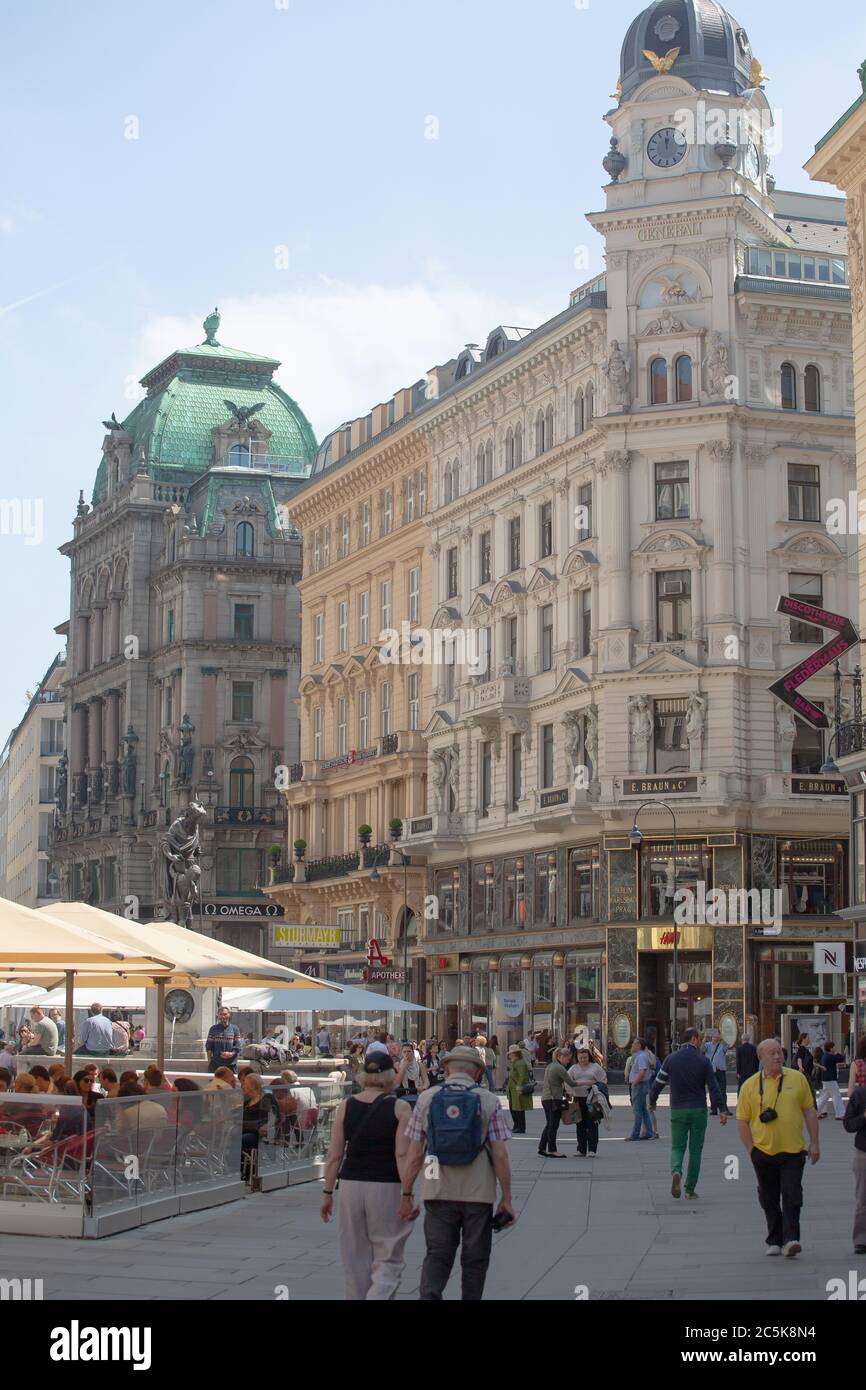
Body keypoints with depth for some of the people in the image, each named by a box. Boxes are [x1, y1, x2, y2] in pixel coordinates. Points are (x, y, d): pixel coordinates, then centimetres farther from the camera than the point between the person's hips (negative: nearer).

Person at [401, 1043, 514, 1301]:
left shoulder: (427, 1099, 0)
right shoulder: (488, 1101, -3)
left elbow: (413, 1155, -1)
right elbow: (500, 1155, -7)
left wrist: (406, 1195, 6)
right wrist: (506, 1198, 0)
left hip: (439, 1193, 1)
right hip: (479, 1193, -1)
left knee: (437, 1255, 7)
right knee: (475, 1259, 12)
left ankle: (428, 1296, -15)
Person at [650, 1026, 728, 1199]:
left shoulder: (671, 1059, 1)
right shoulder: (704, 1060, -5)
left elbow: (658, 1083, 6)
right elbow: (714, 1086, -10)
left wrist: (652, 1101, 22)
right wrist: (721, 1109, -10)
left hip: (677, 1111, 1)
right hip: (698, 1110, -1)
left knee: (677, 1147, 9)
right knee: (695, 1149, 9)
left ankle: (676, 1172, -22)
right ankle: (690, 1190, 8)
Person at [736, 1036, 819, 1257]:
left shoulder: (797, 1078, 2)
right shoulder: (750, 1086, -1)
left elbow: (810, 1111, 8)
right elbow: (743, 1120, 2)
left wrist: (814, 1143, 4)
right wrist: (751, 1150, -2)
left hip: (793, 1150, -1)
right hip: (764, 1151, 1)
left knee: (791, 1196, -9)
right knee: (769, 1199, 10)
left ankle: (791, 1239, -11)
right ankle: (774, 1241, 21)